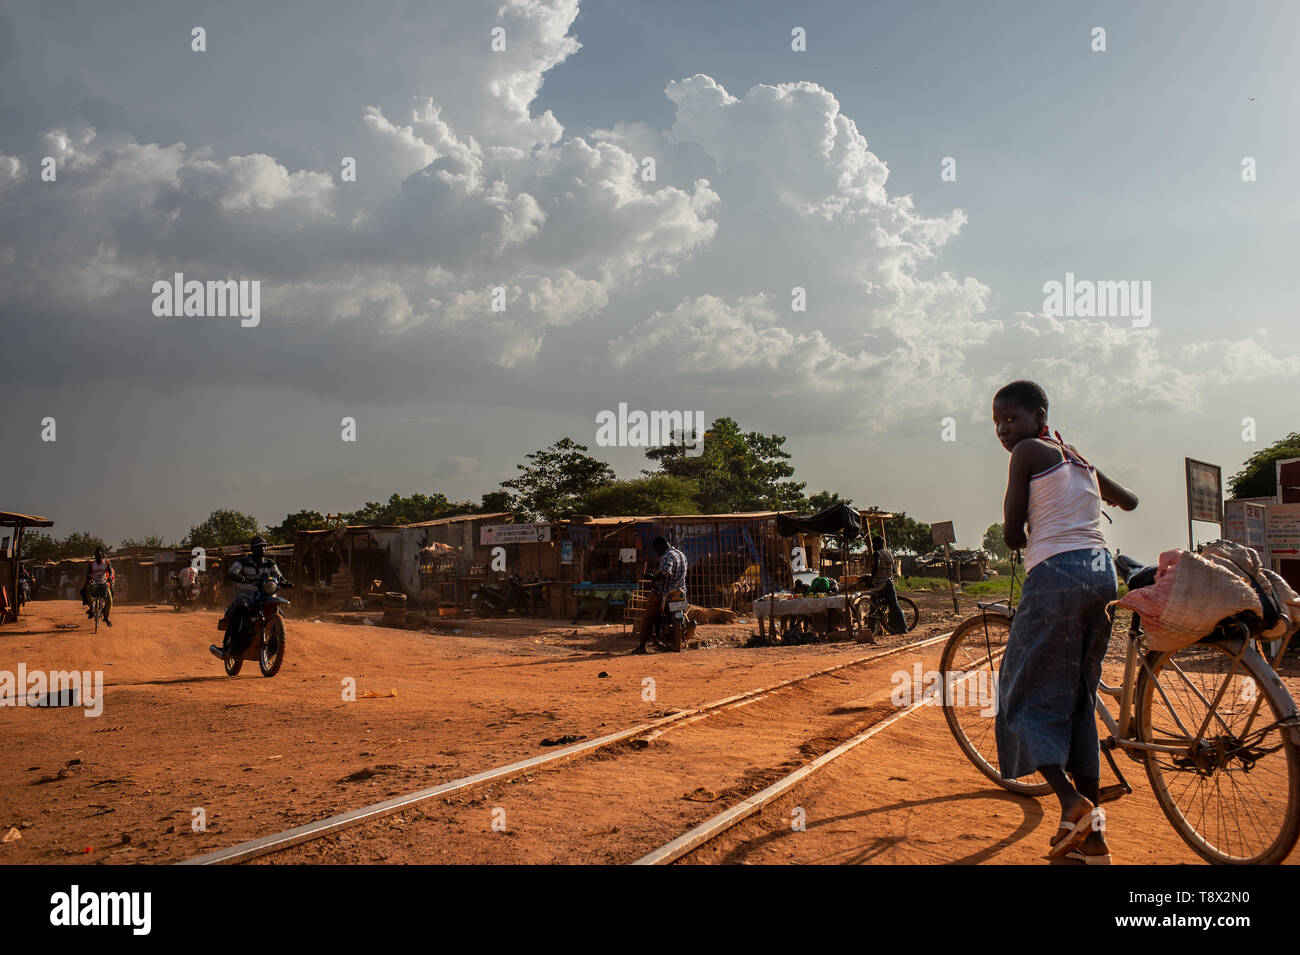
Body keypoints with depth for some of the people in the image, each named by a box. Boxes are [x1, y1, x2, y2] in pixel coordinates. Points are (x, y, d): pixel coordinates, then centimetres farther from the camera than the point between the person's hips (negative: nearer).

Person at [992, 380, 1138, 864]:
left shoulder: (1028, 452, -2)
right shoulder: (1080, 460, 20)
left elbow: (1011, 533, -5)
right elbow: (1129, 500, 36)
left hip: (1054, 575, -8)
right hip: (1101, 573, 8)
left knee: (1028, 696, 2)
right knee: (1078, 699, 12)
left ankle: (1072, 801, -16)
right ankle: (1091, 835, 11)